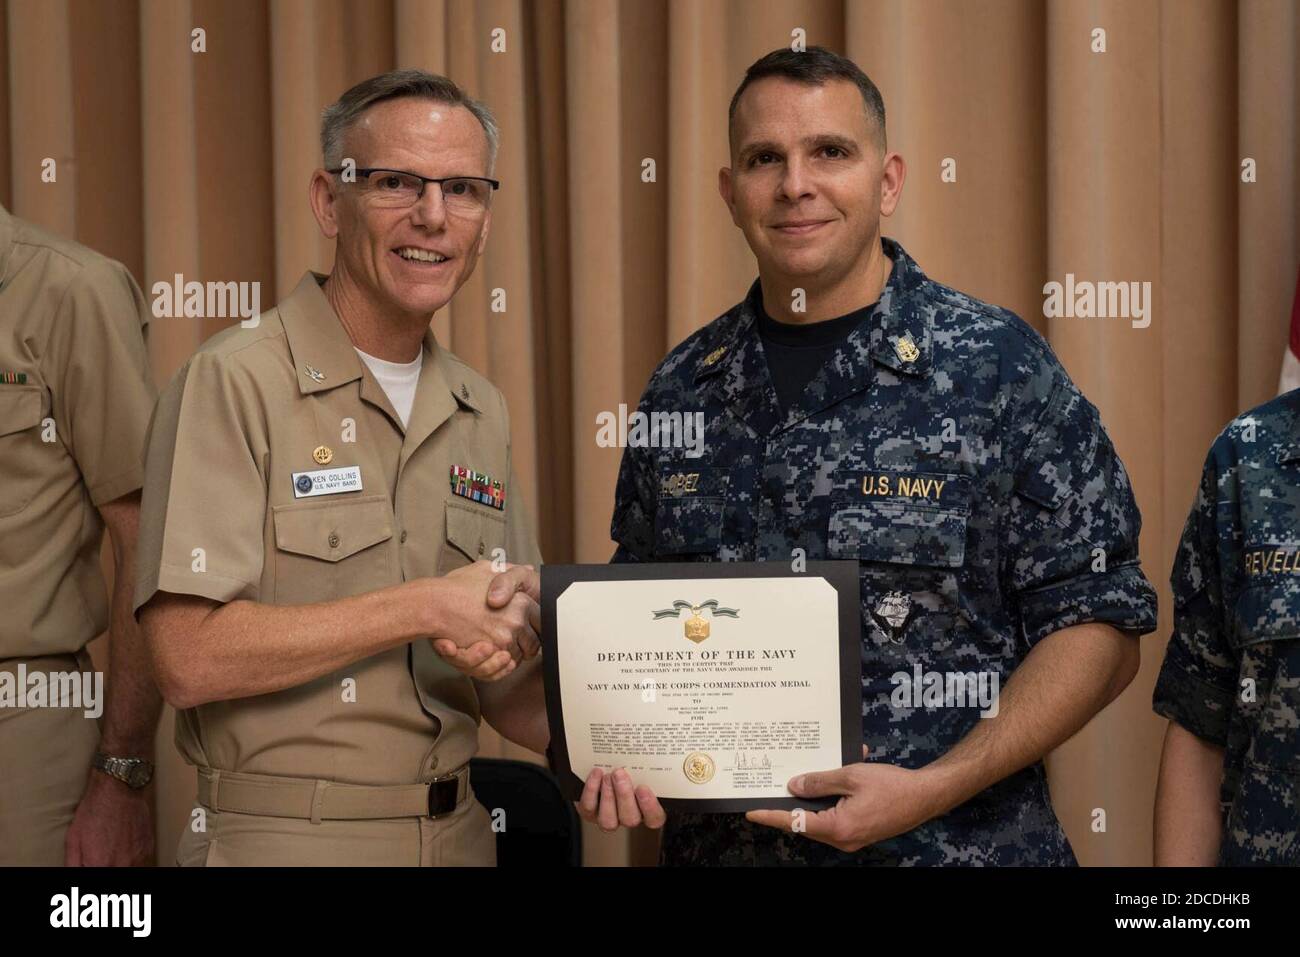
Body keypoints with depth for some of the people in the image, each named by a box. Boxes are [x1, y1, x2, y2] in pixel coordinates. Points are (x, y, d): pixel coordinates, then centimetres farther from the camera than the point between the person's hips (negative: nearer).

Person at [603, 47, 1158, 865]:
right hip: (718, 841, 4)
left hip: (957, 844, -3)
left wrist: (934, 789, -19)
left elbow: (1098, 625, -10)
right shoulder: (683, 389, 4)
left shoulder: (1000, 367, -8)